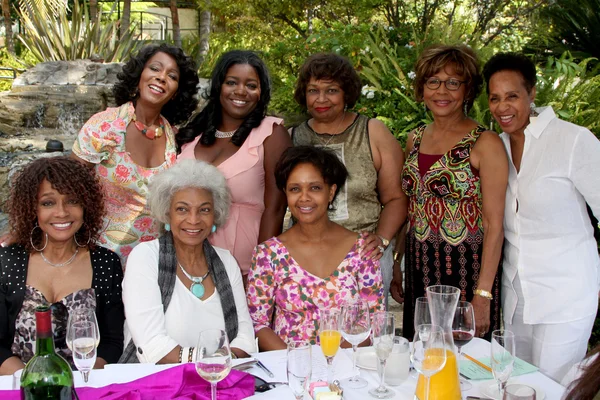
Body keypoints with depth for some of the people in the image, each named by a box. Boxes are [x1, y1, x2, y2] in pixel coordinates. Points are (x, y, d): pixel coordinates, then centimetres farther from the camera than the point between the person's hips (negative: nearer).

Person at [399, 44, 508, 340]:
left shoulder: (485, 144, -10)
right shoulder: (415, 139, 7)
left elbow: (494, 225, -13)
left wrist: (483, 296, -18)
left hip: (466, 271, -5)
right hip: (419, 271, 5)